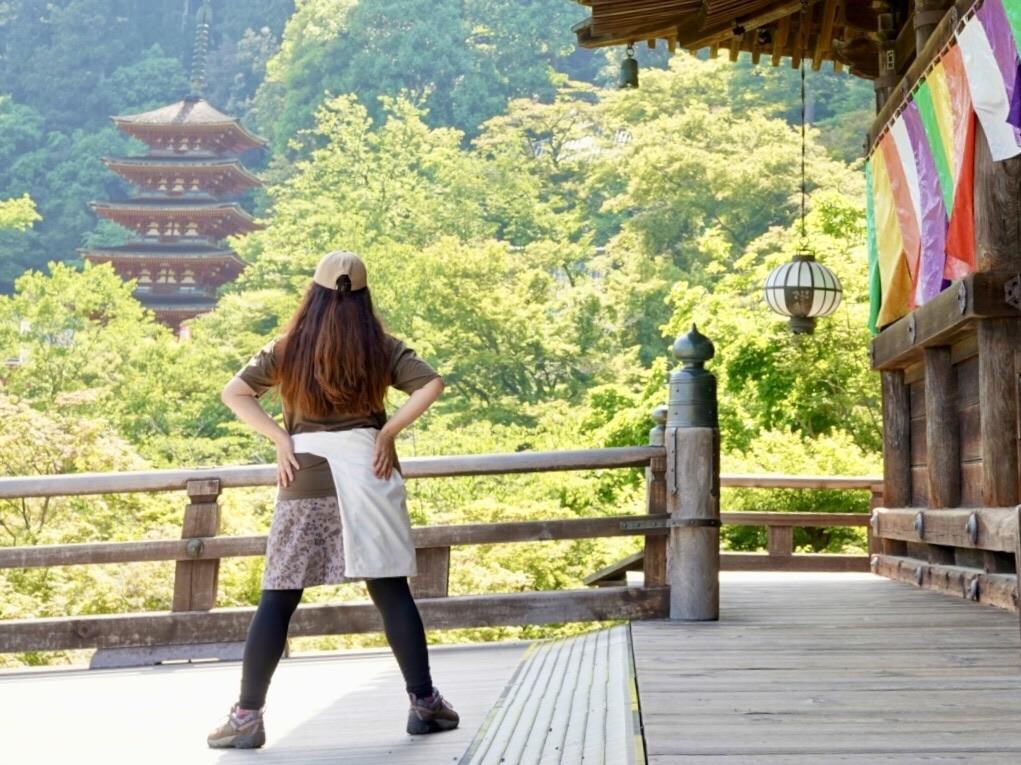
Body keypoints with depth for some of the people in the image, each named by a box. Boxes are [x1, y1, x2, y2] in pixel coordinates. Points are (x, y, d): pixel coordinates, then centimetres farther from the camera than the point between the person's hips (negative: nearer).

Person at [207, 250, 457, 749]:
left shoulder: (288, 348, 5)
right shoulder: (380, 347, 3)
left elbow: (233, 394, -1)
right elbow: (431, 384, -7)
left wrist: (279, 438, -2)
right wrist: (389, 431, -4)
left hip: (305, 476, 0)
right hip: (367, 470, 0)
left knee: (278, 597, 4)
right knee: (391, 590, 6)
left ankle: (247, 716, 6)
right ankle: (424, 702, 11)